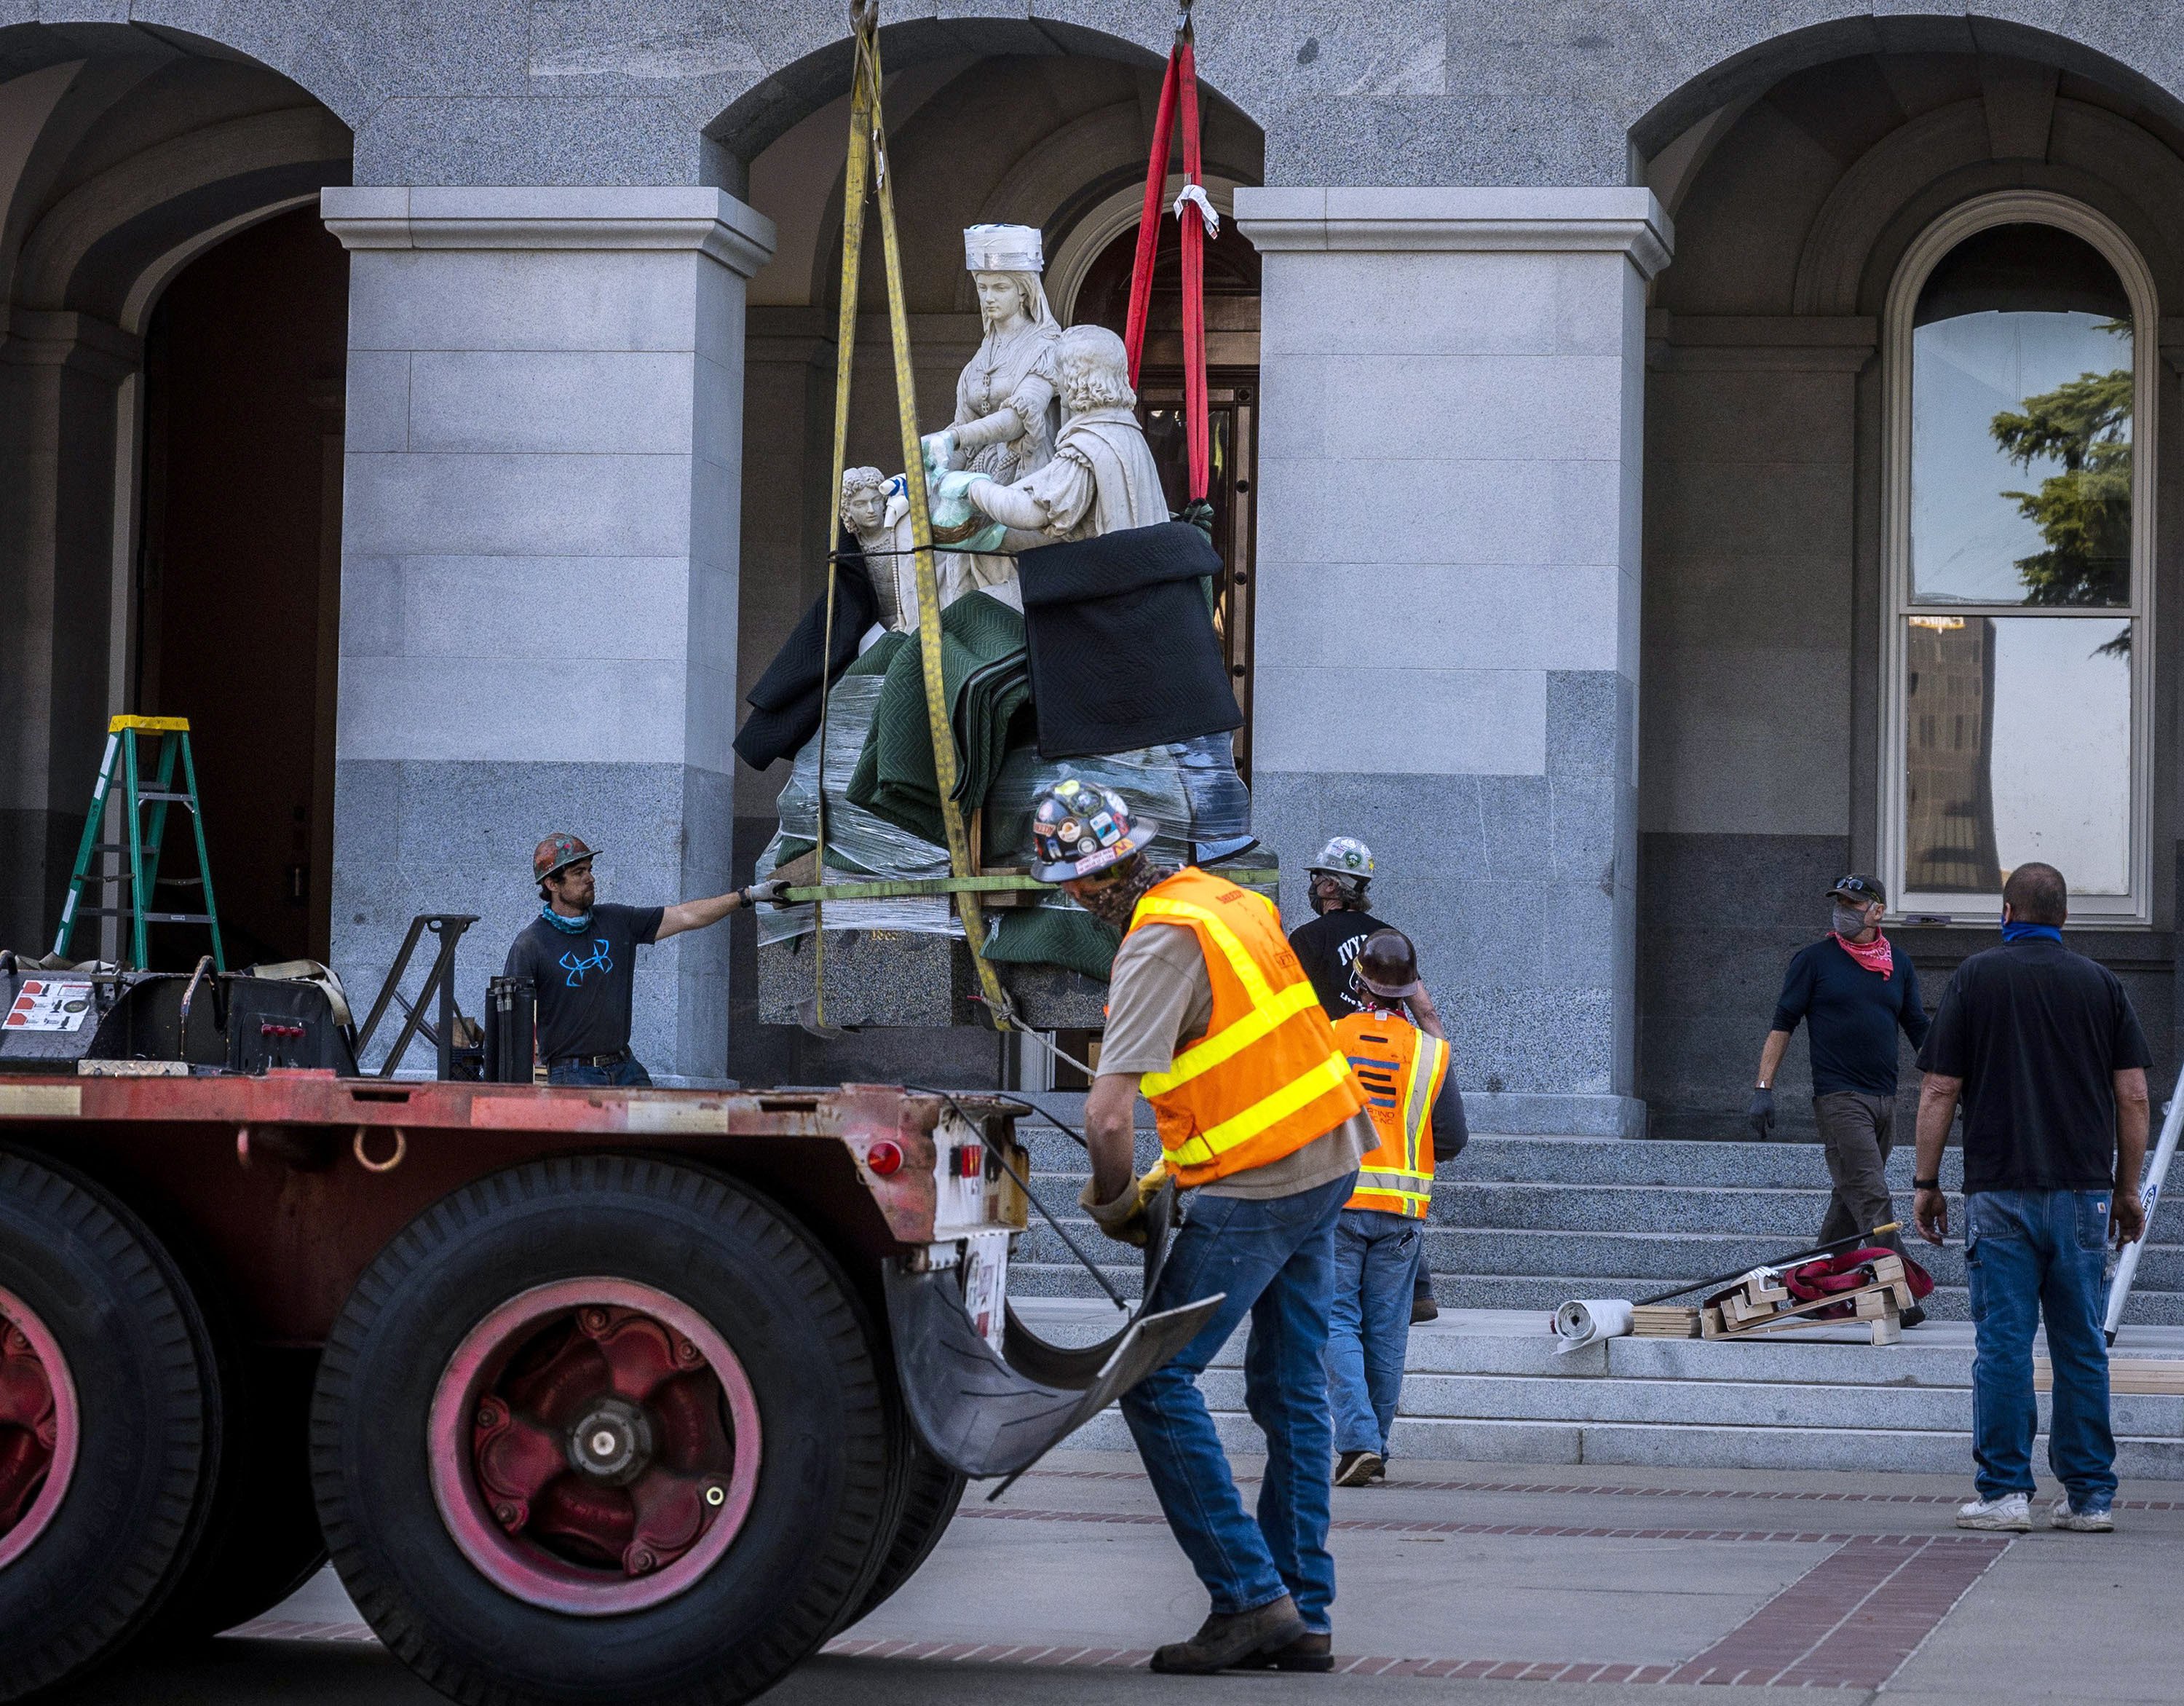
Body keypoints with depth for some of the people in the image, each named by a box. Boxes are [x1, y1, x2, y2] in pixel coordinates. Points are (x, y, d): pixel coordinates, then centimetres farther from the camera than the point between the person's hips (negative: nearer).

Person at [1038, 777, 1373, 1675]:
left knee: (1156, 1382, -4)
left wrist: (1114, 1203, -6)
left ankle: (1250, 1595, -8)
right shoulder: (1222, 897, 9)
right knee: (1291, 1389, 12)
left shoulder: (1159, 943, -18)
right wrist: (1173, 1170, 20)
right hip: (1329, 1161, 9)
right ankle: (1303, 1616, 14)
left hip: (1258, 1189, -9)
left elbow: (1108, 1111, -25)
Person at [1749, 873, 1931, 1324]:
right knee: (1872, 1200, -13)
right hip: (1838, 1098, -5)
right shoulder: (1814, 959, 1)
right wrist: (1763, 1089, -8)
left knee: (1850, 1203, 10)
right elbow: (1782, 1025, 1)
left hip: (1884, 1101, 5)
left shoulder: (1898, 966, 13)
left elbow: (1920, 1032, 17)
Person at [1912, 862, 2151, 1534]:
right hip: (2084, 1191, 2)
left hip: (2000, 1189, -2)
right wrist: (2128, 1189, 13)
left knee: (2002, 1345, 0)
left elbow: (1940, 1090, -2)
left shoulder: (1976, 977, 1)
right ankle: (2090, 1496, 8)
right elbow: (2133, 1095, 4)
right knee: (2082, 1347, 7)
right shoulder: (2102, 984, 7)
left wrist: (1926, 1182, 5)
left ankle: (2004, 1490, -1)